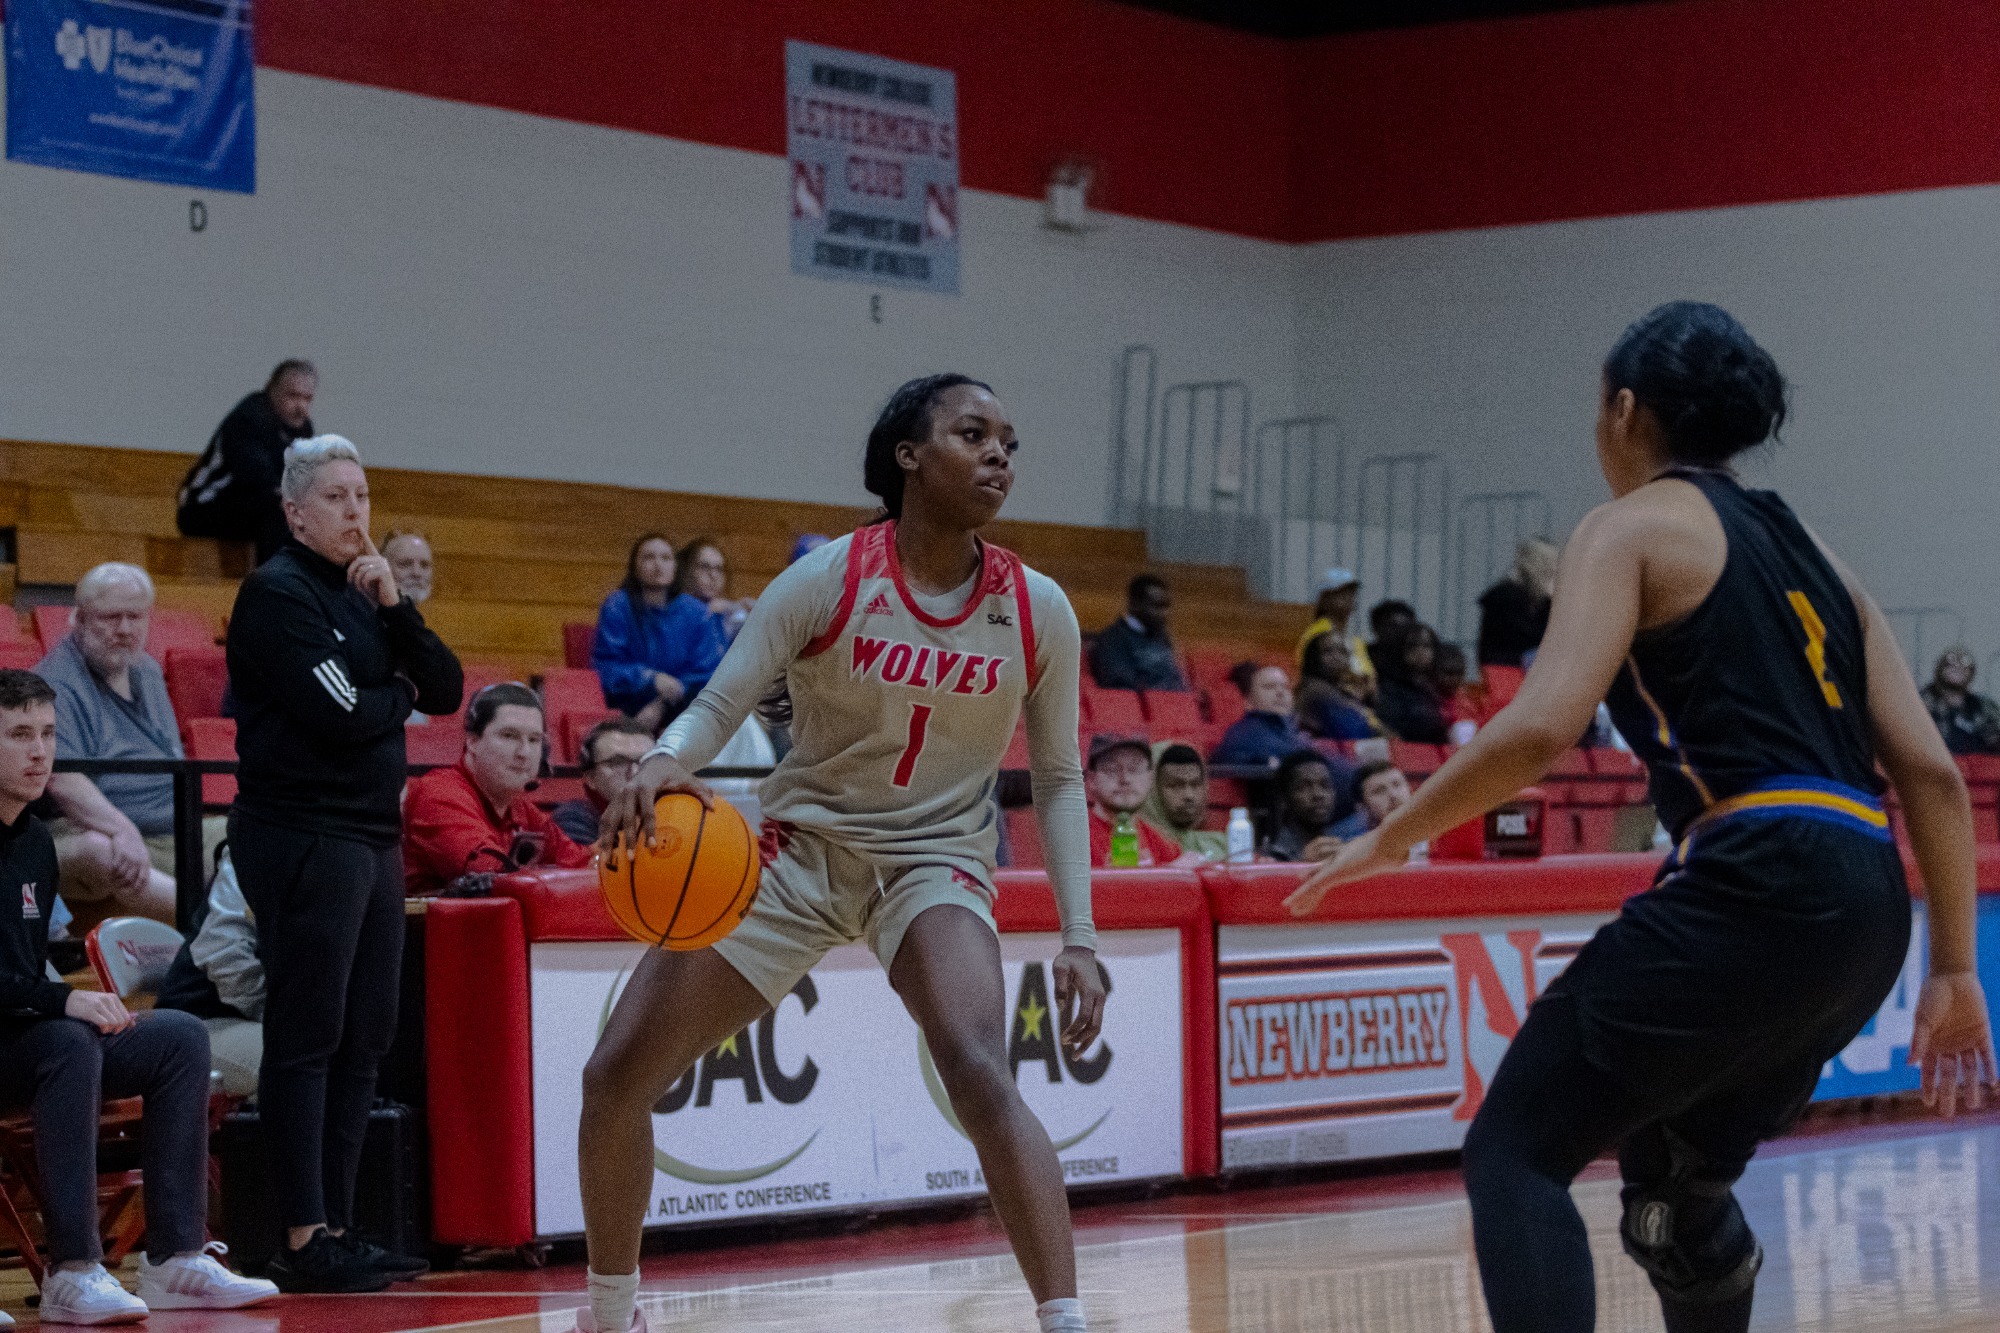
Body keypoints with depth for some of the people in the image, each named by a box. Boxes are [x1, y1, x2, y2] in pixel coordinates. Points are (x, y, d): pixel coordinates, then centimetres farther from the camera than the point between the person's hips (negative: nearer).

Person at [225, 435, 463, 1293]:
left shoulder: (364, 593, 18)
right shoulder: (278, 593, -7)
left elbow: (445, 692, 9)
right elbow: (340, 716, -17)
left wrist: (396, 608, -4)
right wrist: (399, 692, 3)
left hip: (373, 835, 9)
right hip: (303, 835, -9)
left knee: (364, 1039, 8)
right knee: (306, 1040, -8)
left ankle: (334, 1225, 12)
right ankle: (303, 1239, -8)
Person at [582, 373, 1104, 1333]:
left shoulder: (1037, 611, -6)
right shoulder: (831, 579, -12)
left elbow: (1058, 778, 2)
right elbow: (718, 705, -11)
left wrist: (1077, 938, -8)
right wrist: (663, 764, -35)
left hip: (935, 859, -1)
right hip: (799, 846, 1)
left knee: (980, 1076, -30)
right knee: (615, 1077, -3)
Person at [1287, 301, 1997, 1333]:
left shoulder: (1634, 526, 3)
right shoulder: (1806, 548, 23)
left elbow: (1540, 727, -13)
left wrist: (1389, 840, 0)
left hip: (1752, 889, -8)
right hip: (1868, 913, 8)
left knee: (1514, 1151, -3)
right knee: (1675, 1185, 25)